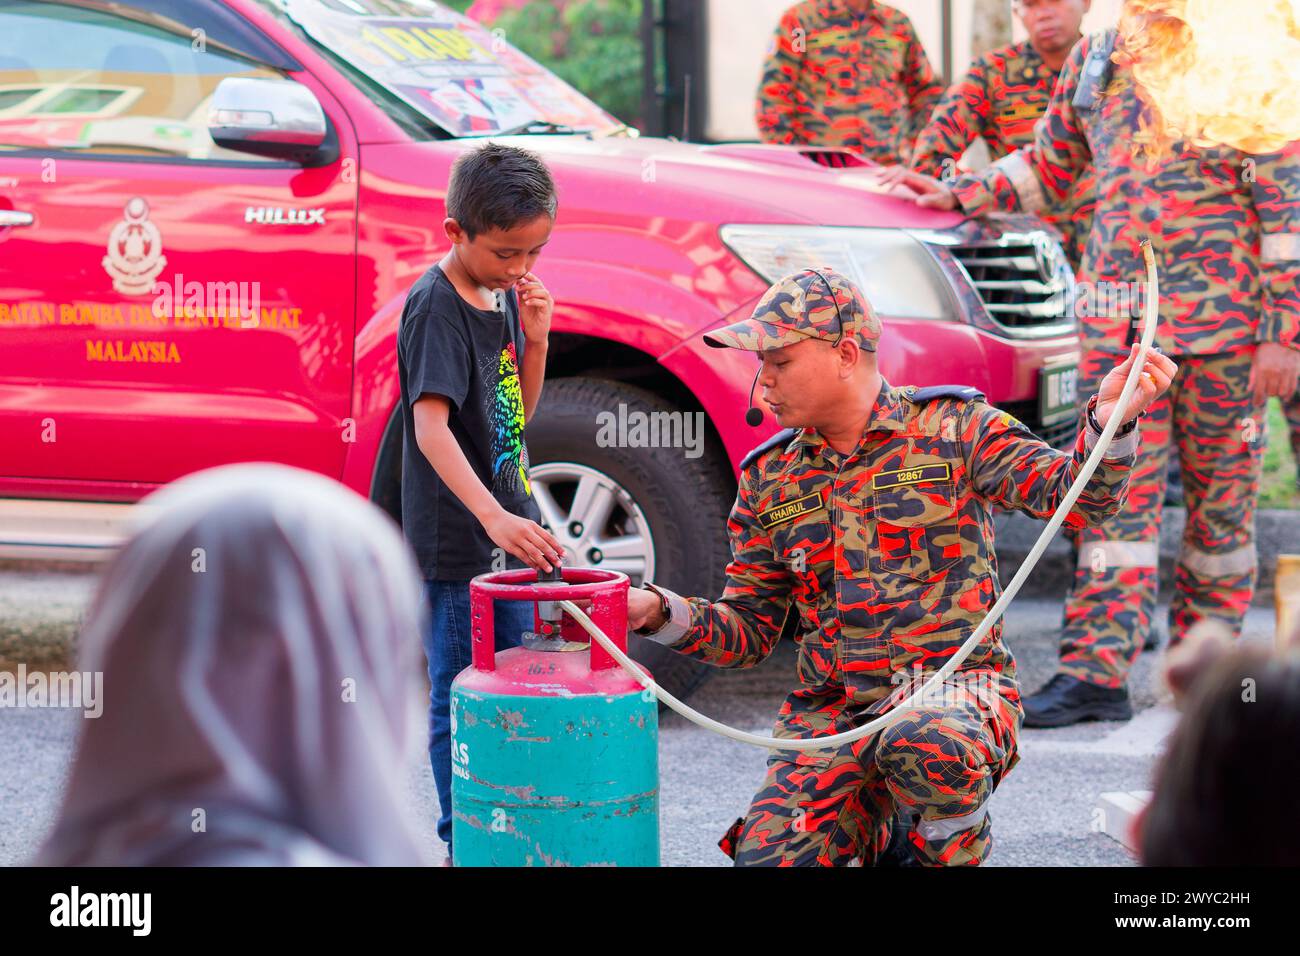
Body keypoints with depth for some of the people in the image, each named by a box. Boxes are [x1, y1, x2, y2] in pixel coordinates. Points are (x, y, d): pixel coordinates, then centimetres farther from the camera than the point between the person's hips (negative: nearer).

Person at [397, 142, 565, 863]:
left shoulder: (506, 295, 8)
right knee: (460, 700, 1)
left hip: (506, 533, 9)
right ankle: (461, 841, 12)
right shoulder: (436, 305, -18)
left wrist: (535, 339, -4)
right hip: (453, 544, -9)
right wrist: (493, 517, -42)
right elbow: (431, 426, -30)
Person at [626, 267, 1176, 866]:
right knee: (769, 855, -20)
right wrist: (659, 613, -4)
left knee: (923, 745, -39)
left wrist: (1110, 415, -29)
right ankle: (879, 821, 13)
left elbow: (1073, 496, -10)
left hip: (954, 683, -3)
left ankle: (950, 848, -4)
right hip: (830, 713, 3)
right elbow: (749, 630, 14)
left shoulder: (954, 427, 1)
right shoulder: (768, 479, 12)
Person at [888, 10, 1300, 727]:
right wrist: (960, 196, 14)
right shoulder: (1093, 59, 10)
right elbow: (1051, 164, 27)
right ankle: (1096, 671, -8)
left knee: (1220, 493, 7)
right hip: (1115, 316, 3)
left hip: (1223, 319, -3)